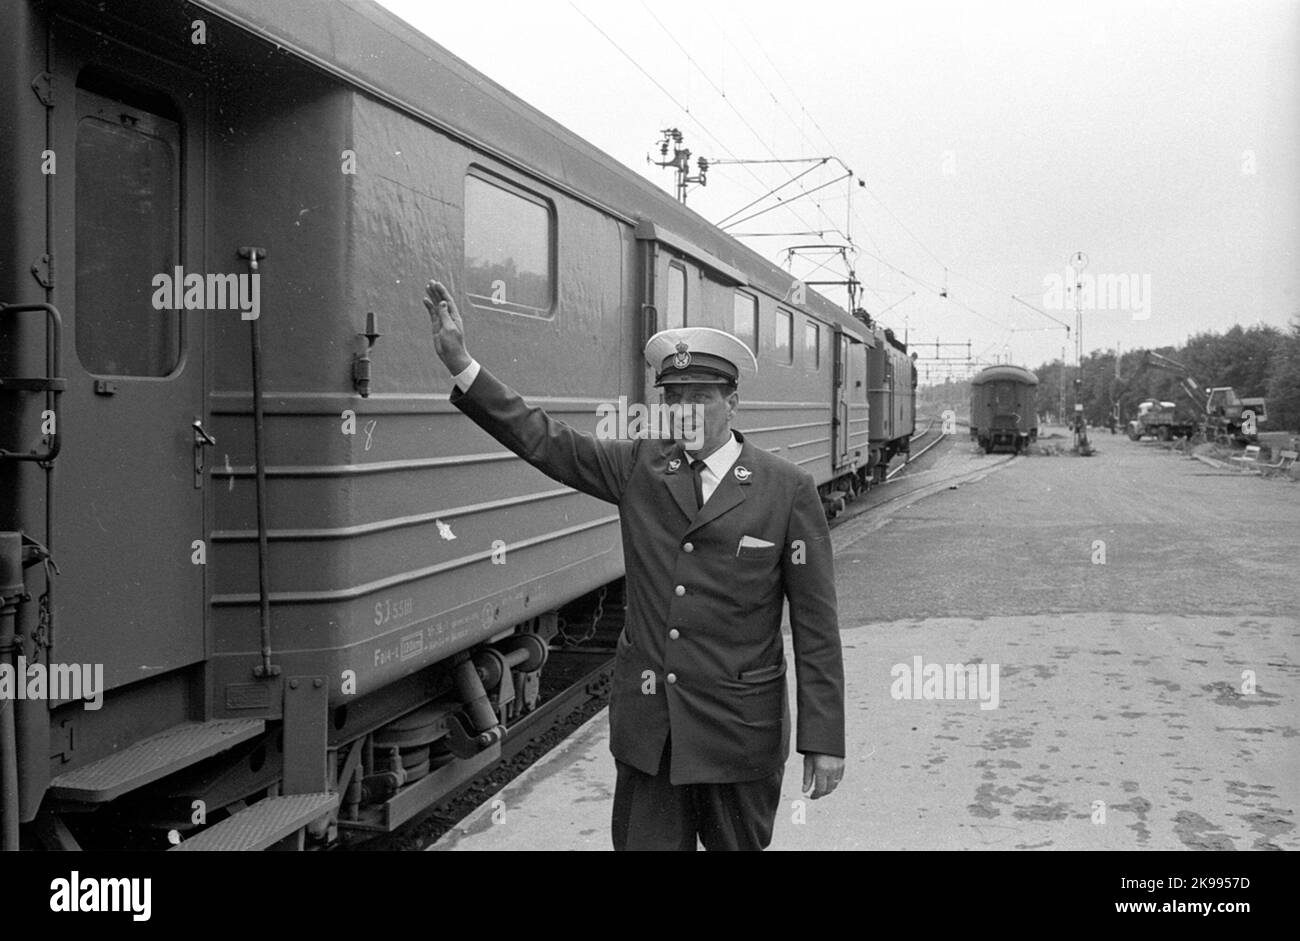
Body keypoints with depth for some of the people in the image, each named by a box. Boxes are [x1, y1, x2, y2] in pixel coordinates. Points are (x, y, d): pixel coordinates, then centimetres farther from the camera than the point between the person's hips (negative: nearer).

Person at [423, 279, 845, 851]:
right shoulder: (638, 467, 3)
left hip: (738, 733, -2)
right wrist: (460, 364, -12)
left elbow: (815, 626, -7)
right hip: (646, 726, 3)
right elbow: (543, 439, -2)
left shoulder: (788, 491, -6)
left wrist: (824, 741, -8)